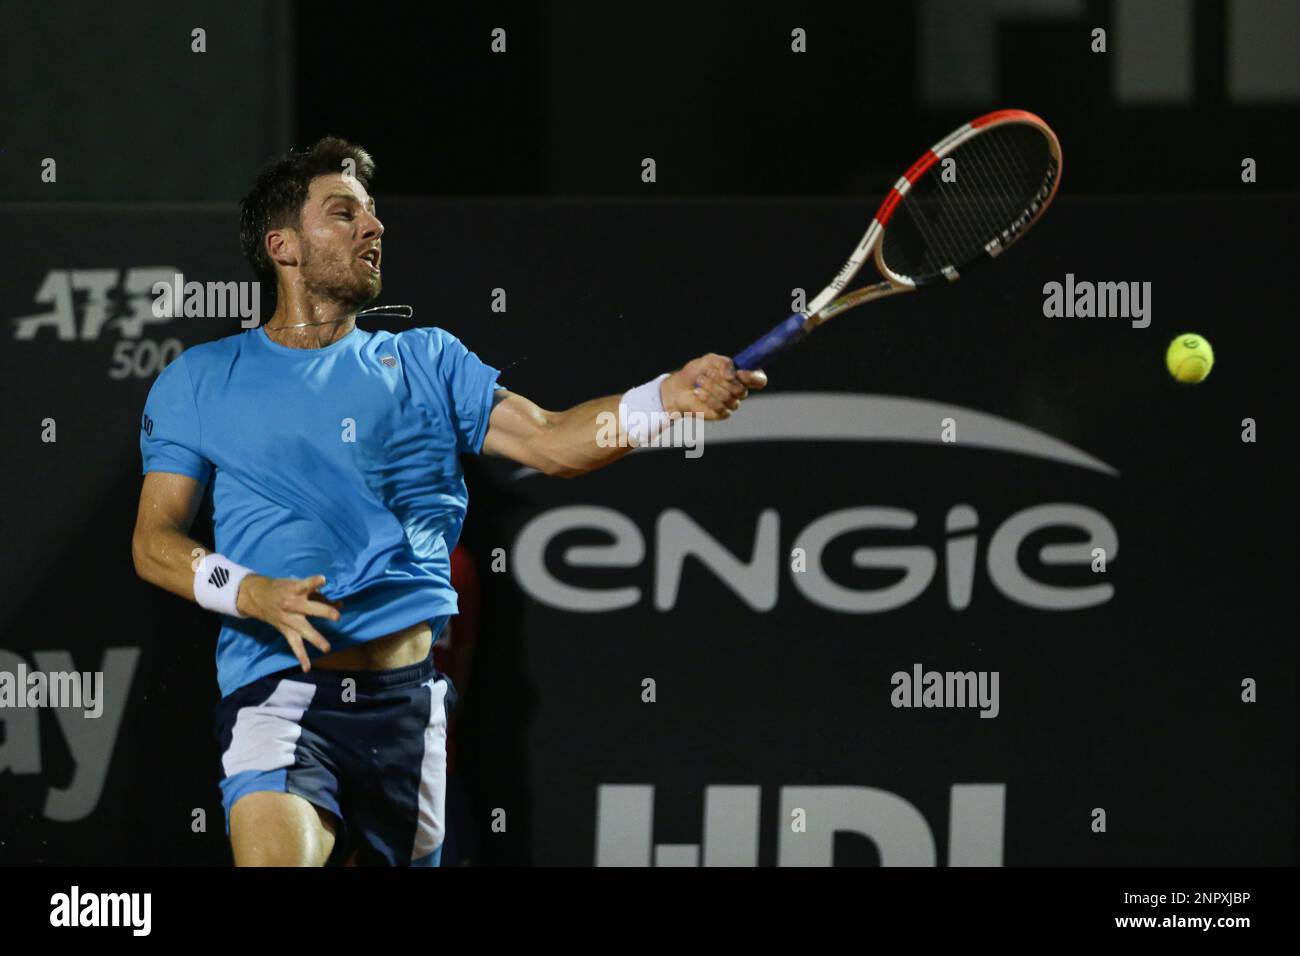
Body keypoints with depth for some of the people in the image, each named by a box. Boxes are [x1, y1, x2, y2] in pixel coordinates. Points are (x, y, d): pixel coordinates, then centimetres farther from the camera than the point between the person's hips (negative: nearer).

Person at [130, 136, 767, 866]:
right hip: (280, 689, -3)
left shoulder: (425, 362, 15)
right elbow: (154, 542, 9)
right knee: (278, 857, -30)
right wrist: (252, 593, -11)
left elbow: (550, 442, 3)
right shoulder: (200, 381, 11)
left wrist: (668, 398, -15)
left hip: (409, 697, 3)